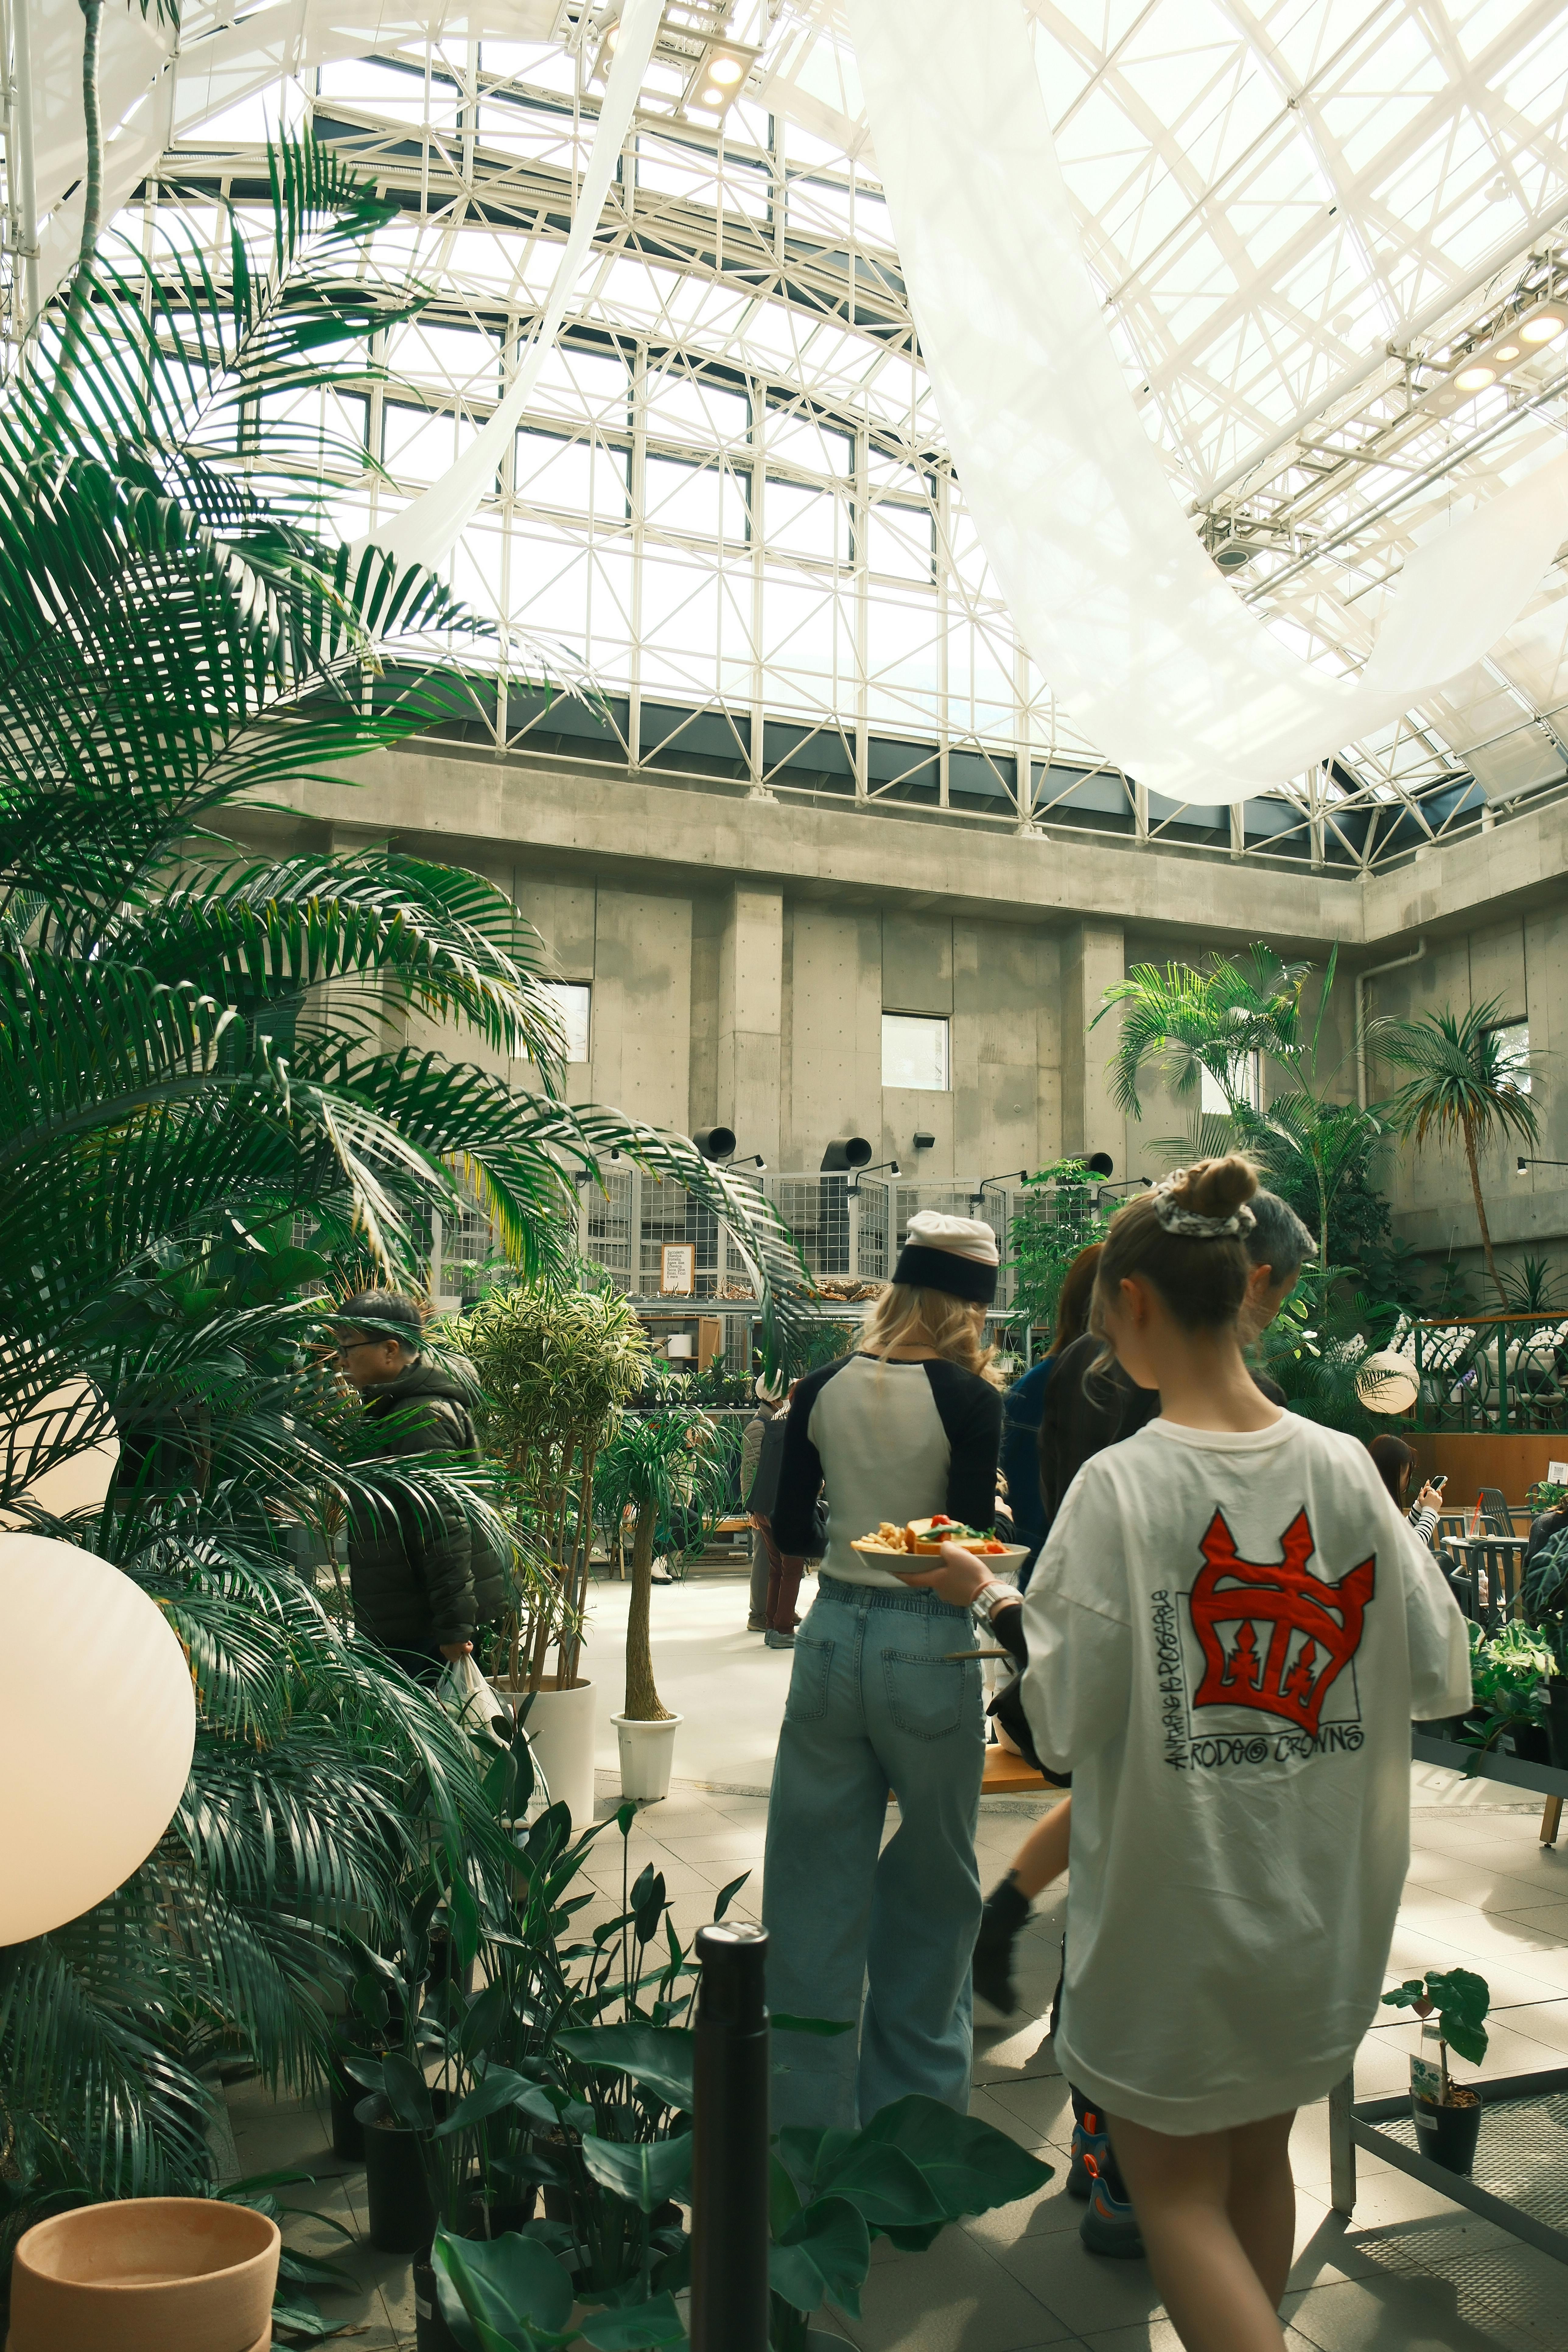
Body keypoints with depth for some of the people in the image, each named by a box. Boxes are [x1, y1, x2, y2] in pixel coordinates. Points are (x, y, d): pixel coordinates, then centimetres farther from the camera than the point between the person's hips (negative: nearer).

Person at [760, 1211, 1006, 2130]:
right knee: (932, 1885, 16)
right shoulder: (969, 1399, -11)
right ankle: (915, 2100, 29)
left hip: (833, 1634, 4)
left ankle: (811, 2109, 24)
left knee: (819, 1883, 14)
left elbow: (790, 1533, 6)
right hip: (929, 1647, -3)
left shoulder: (822, 1390, 1)